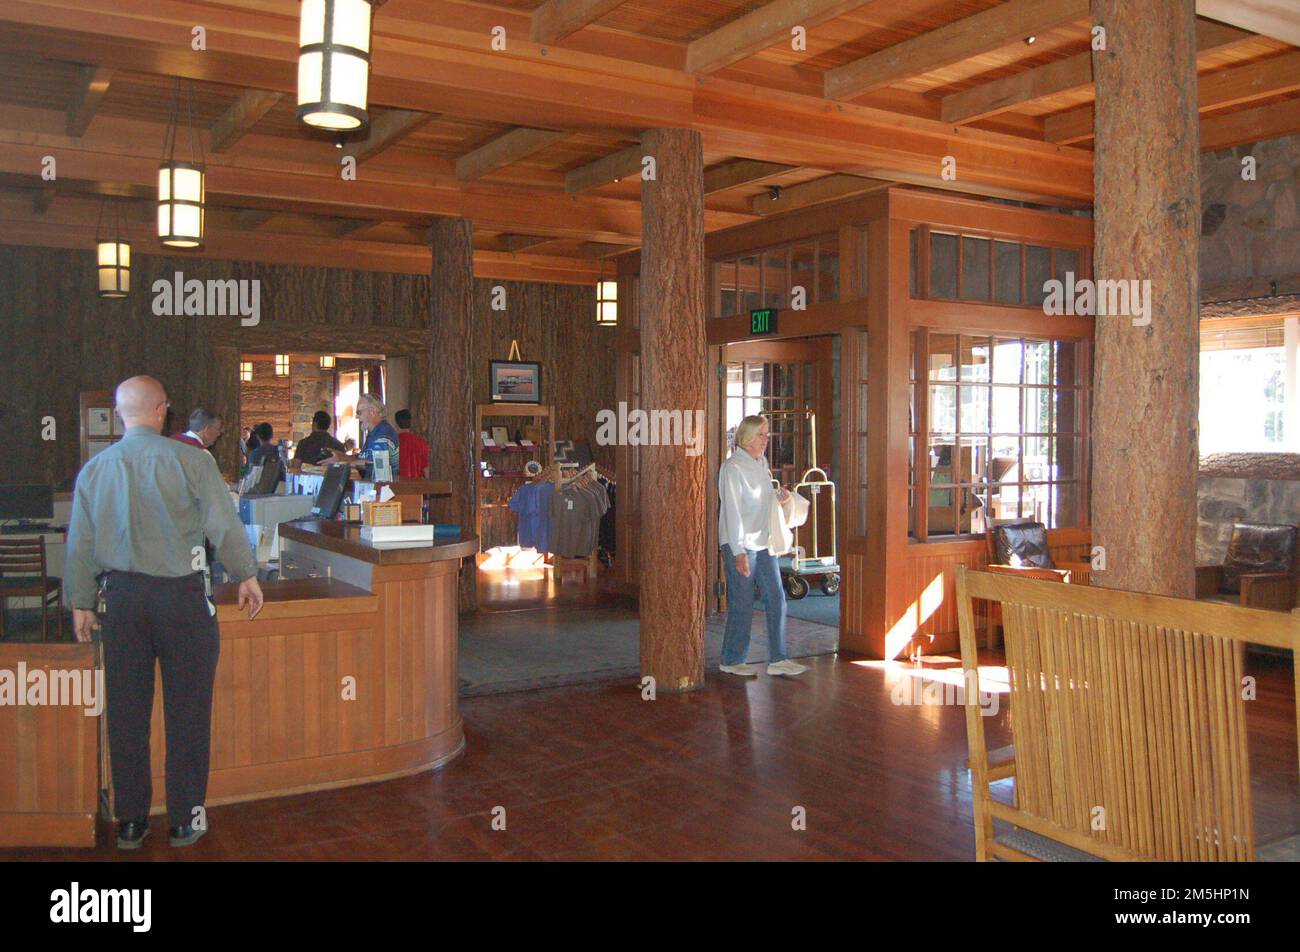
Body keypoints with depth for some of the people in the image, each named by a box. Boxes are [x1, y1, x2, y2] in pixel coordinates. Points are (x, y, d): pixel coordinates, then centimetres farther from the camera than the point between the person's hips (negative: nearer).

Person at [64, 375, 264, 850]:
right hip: (181, 596, -4)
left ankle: (130, 821, 22)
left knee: (126, 710, 12)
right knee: (187, 709, 7)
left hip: (122, 597, 4)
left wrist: (81, 602, 16)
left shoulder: (94, 468, 3)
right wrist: (246, 575, 2)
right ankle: (184, 820, 15)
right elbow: (223, 525, -10)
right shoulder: (189, 459, -10)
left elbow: (79, 544, 7)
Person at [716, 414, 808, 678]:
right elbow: (732, 510, -18)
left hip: (762, 542, 8)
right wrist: (739, 552, -23)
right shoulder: (733, 467, -14)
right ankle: (731, 661, 15)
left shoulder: (761, 463, 11)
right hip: (740, 544, -8)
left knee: (776, 599, 7)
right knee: (742, 604, 0)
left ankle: (777, 660, 14)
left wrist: (778, 498, 1)